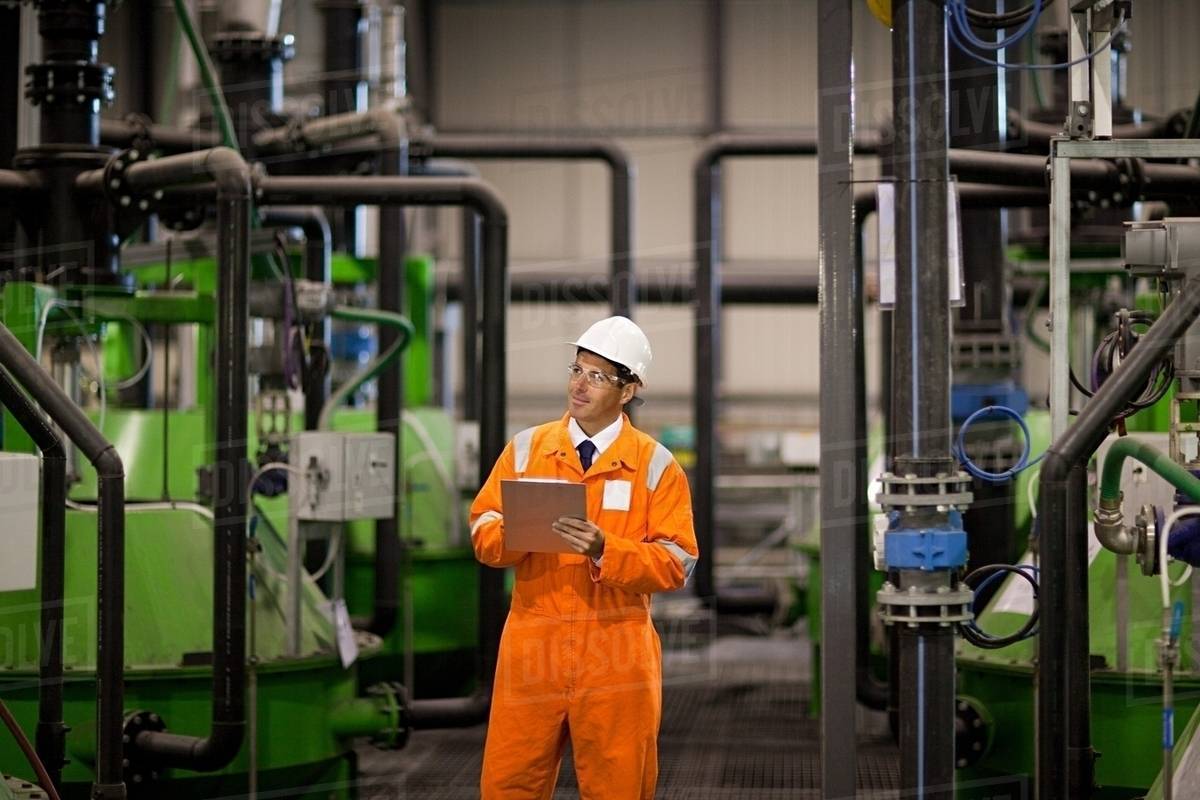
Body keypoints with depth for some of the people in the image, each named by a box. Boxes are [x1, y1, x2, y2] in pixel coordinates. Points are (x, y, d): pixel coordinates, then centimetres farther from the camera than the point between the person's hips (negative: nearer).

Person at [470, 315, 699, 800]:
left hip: (616, 653, -2)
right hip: (532, 644, 2)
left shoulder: (655, 465, 2)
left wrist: (604, 549, -18)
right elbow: (483, 531, 8)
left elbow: (676, 564, -4)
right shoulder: (526, 449, 10)